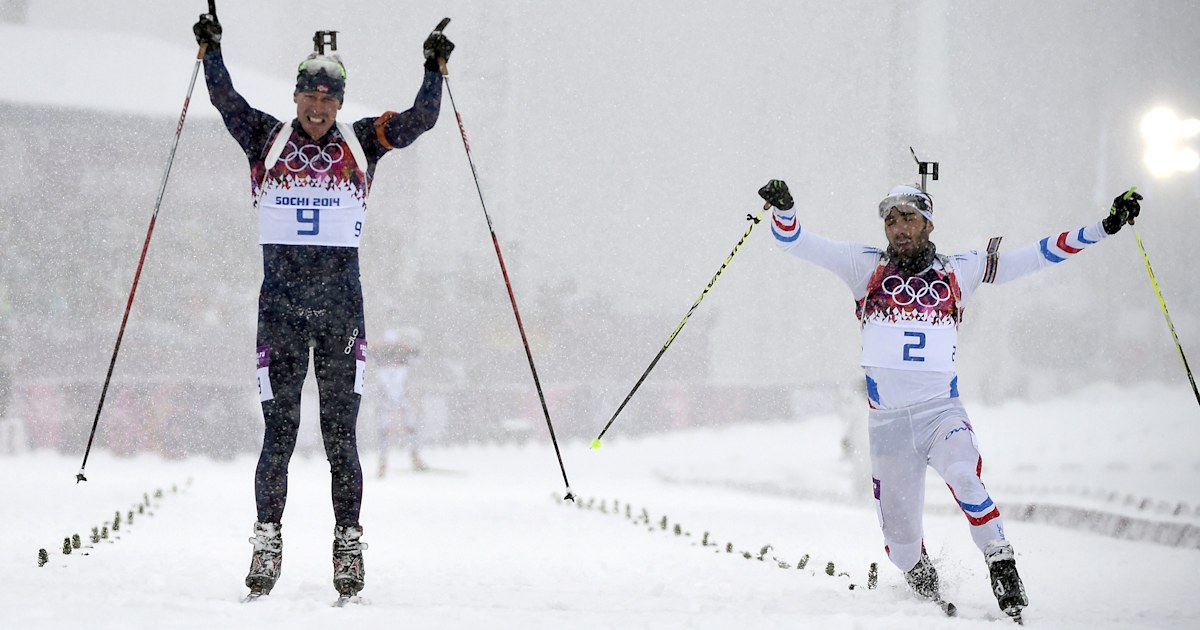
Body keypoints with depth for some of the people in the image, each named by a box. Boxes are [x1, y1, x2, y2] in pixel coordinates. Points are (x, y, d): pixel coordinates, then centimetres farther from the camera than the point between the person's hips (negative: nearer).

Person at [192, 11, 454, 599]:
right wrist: (212, 51, -8)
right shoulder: (267, 139, 8)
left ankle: (349, 542, 4)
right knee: (279, 429, -2)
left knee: (341, 433, 1)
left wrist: (434, 71, -4)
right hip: (280, 302, 0)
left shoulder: (360, 143, 9)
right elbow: (225, 101, 2)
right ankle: (267, 540, 4)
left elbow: (419, 120, 5)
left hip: (342, 305, 0)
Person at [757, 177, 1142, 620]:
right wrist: (783, 210, -18)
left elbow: (1038, 255, 7)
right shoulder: (866, 267, 6)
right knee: (900, 538, 1)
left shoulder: (959, 271, 8)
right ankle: (930, 600, 29)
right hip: (888, 420, 1)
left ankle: (1003, 569, -19)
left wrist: (1104, 227, 1)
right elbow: (797, 244, 3)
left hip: (941, 412, -1)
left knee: (964, 481, -32)